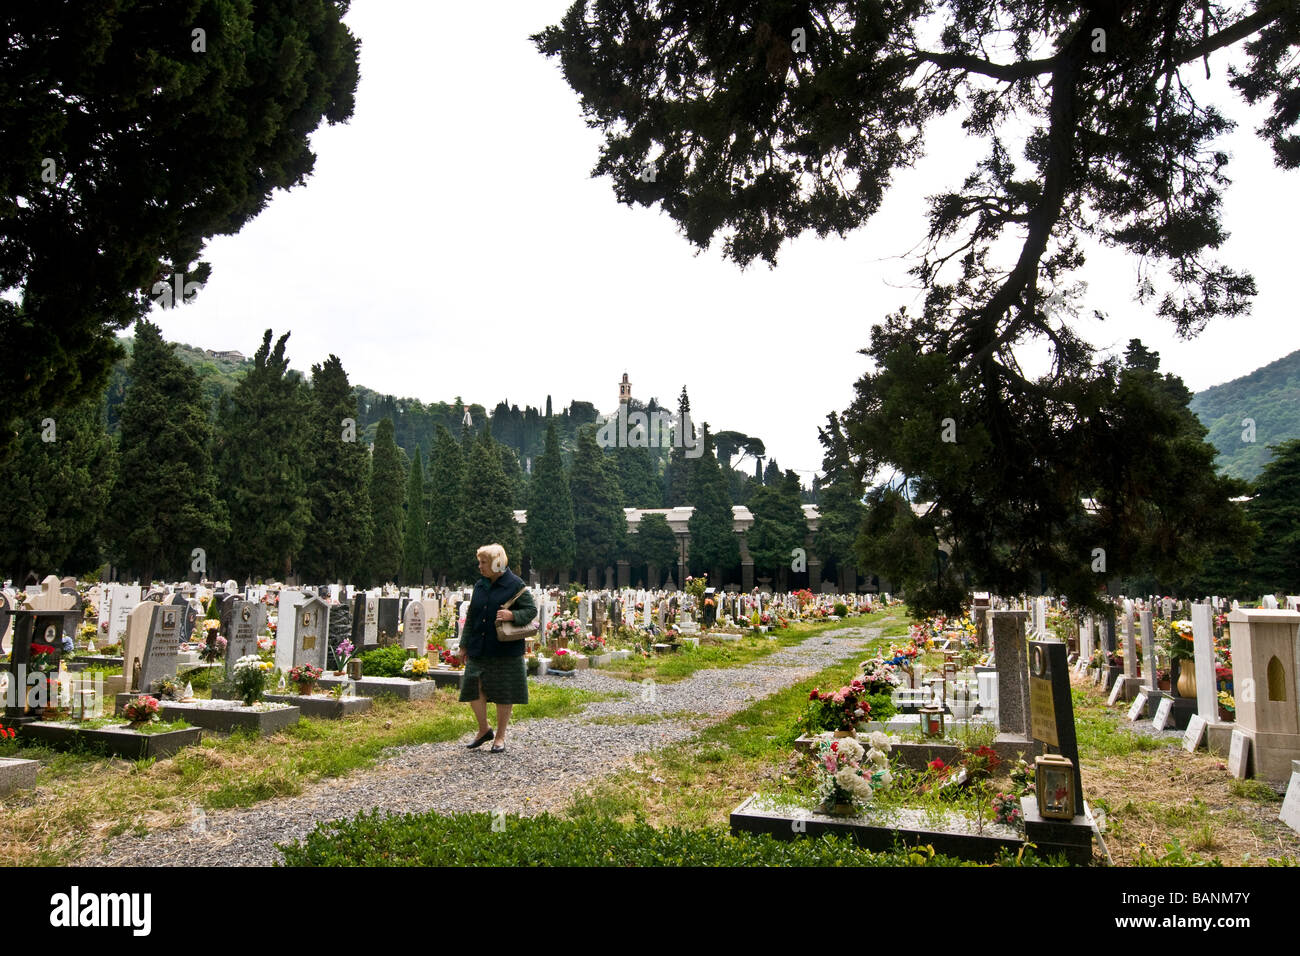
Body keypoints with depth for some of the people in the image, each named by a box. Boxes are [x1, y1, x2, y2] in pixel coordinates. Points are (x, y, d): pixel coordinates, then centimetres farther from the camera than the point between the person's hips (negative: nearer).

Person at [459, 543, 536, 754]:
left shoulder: (515, 585, -7)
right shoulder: (480, 586, 10)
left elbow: (532, 610, -6)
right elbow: (471, 617, 17)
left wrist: (512, 615, -23)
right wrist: (465, 644, 15)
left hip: (505, 650, -5)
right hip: (479, 650, 5)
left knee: (504, 694, 4)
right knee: (473, 687, -1)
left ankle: (500, 737, 19)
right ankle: (483, 729, 20)